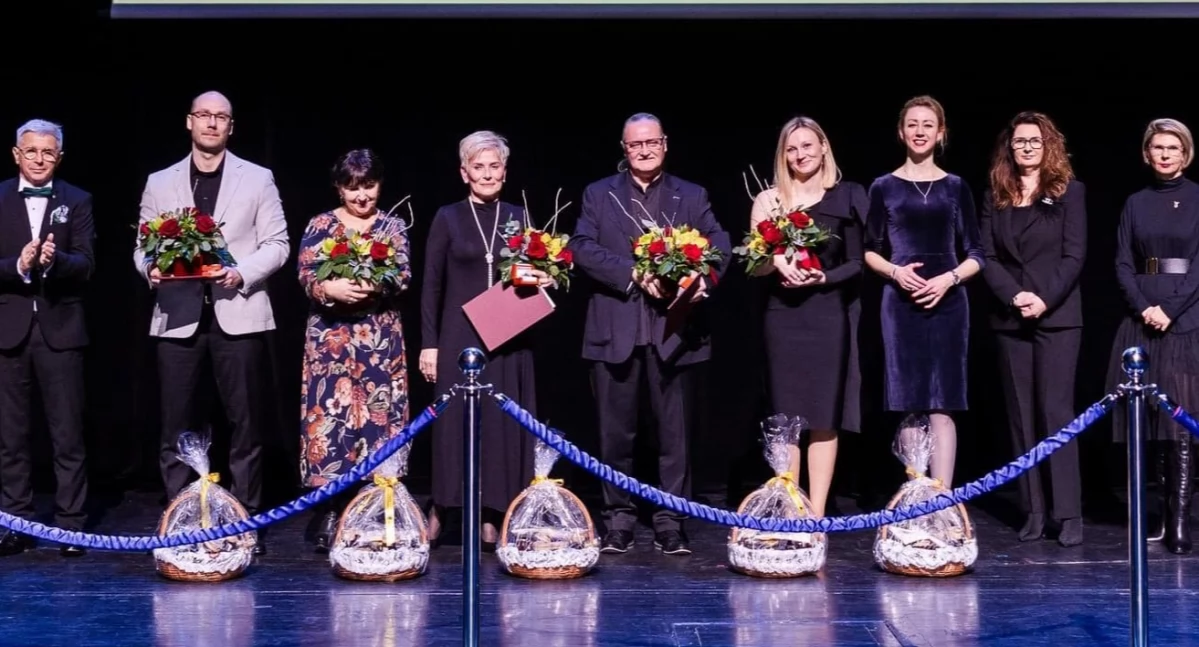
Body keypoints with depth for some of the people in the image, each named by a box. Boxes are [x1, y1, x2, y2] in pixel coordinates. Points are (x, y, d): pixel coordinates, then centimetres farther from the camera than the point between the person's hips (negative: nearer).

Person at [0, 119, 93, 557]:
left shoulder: (77, 201, 5)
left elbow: (86, 264, -5)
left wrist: (55, 259, -24)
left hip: (60, 328, -1)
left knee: (68, 434, 1)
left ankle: (70, 525, 7)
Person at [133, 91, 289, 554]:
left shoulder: (258, 180, 8)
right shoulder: (160, 183, 12)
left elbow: (277, 244, 3)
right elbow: (143, 245, 11)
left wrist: (242, 273, -14)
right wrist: (150, 268, -11)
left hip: (238, 314, -1)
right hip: (178, 315, 1)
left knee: (245, 424, 2)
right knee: (176, 425, 2)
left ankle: (246, 521, 10)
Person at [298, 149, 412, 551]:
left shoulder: (393, 227, 9)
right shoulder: (320, 226, 6)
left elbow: (403, 278, -3)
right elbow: (306, 278, -3)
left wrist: (376, 285, -23)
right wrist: (331, 290, -23)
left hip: (380, 339, 1)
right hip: (330, 337, -1)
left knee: (379, 416, -1)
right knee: (329, 415, -6)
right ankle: (331, 519, -2)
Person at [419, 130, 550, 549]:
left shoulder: (518, 218, 9)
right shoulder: (448, 218, 3)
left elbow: (534, 276, 16)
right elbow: (431, 286, 1)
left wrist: (542, 282, -7)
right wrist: (428, 344, -4)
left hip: (509, 339, 2)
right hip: (460, 337, -2)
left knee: (503, 422, 2)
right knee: (456, 420, -2)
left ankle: (491, 517, 7)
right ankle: (440, 510, 9)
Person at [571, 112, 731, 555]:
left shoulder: (692, 196, 12)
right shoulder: (598, 195, 10)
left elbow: (720, 245, -1)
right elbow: (582, 249, -3)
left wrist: (702, 278, -23)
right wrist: (634, 275, -16)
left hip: (673, 331, 0)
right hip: (615, 331, 0)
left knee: (675, 432, 2)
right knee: (616, 433, 4)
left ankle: (671, 523, 9)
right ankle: (619, 521, 13)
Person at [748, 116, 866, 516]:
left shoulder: (845, 198, 4)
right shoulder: (769, 200, 5)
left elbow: (856, 264, 3)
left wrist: (822, 278, -14)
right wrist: (777, 260, -17)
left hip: (828, 315, 0)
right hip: (783, 315, 1)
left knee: (824, 418, 1)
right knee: (786, 417, 1)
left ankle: (816, 513, 5)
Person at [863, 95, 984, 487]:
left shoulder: (955, 187, 7)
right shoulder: (885, 187, 6)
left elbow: (976, 256, 7)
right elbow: (871, 251, 11)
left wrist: (949, 278, -10)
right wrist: (895, 271, -8)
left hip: (947, 301, 0)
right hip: (901, 302, 0)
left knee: (941, 405, -3)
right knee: (908, 404, 1)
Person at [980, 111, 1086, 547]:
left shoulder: (1069, 191, 3)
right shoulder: (994, 196, 11)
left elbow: (1074, 254, -3)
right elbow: (987, 256, 4)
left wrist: (1045, 299, -14)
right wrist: (1014, 296, -11)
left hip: (1058, 316, -3)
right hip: (1009, 318, 3)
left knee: (1056, 412, -8)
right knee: (1020, 415, 4)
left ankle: (1069, 514, -7)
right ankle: (1033, 511, 7)